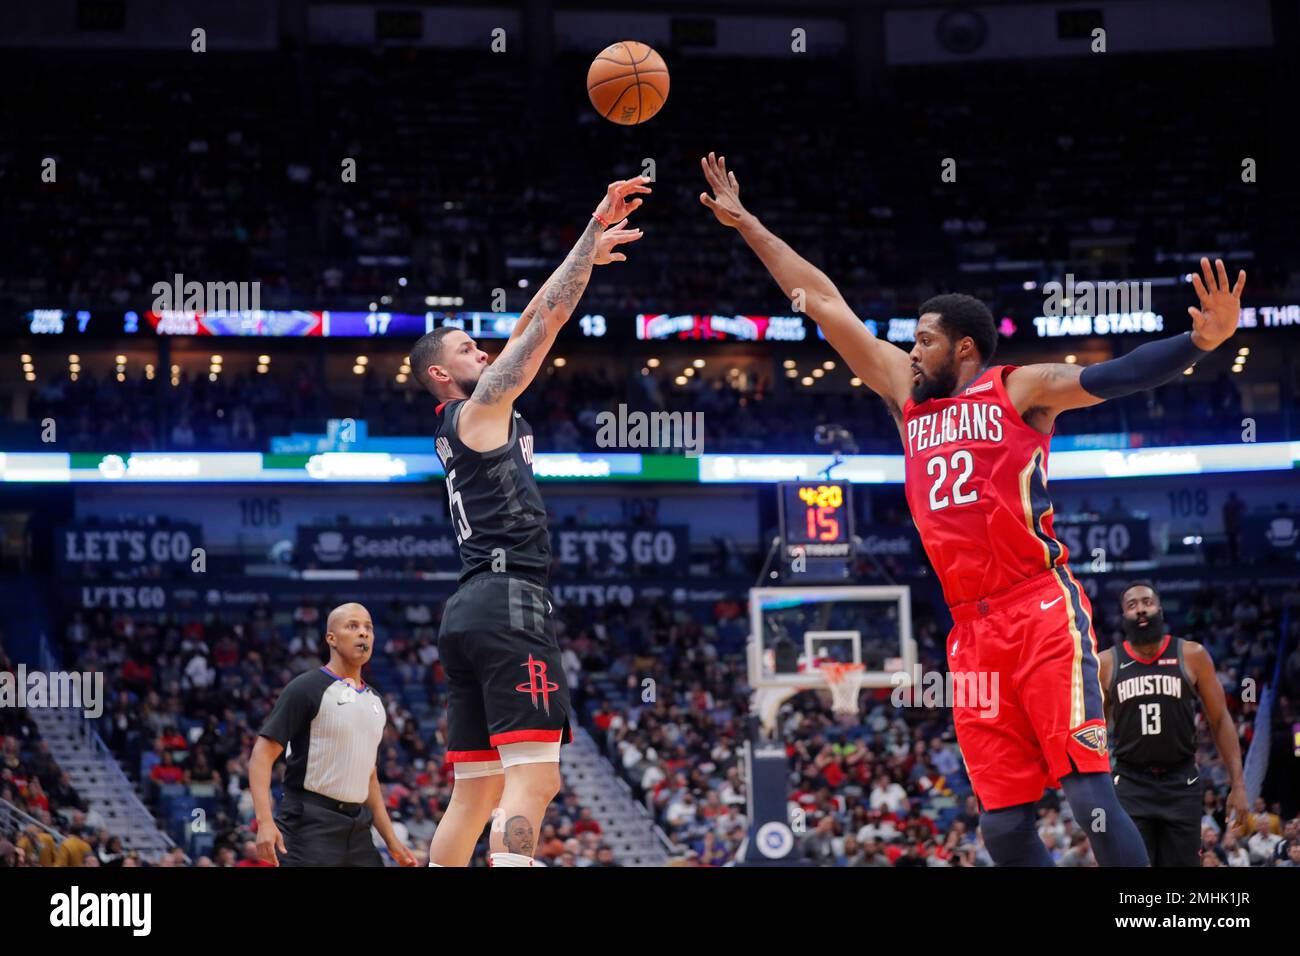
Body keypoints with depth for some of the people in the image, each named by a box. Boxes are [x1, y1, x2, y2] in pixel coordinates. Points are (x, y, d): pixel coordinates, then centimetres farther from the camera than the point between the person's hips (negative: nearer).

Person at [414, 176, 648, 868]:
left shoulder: (459, 424, 24)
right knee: (533, 777, -18)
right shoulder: (479, 408, 1)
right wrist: (594, 232, 3)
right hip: (509, 599, -10)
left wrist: (591, 255, 29)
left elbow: (528, 330, 27)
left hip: (467, 610, 10)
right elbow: (546, 320, -2)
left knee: (476, 789, 9)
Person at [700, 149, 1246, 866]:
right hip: (972, 632, 6)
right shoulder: (908, 396, 19)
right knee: (1003, 821, 1)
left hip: (1043, 612, -6)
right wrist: (747, 225, 27)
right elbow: (826, 305, 22)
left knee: (1089, 793, -14)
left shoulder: (1019, 388, 5)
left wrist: (1199, 342, -26)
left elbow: (1113, 376, -10)